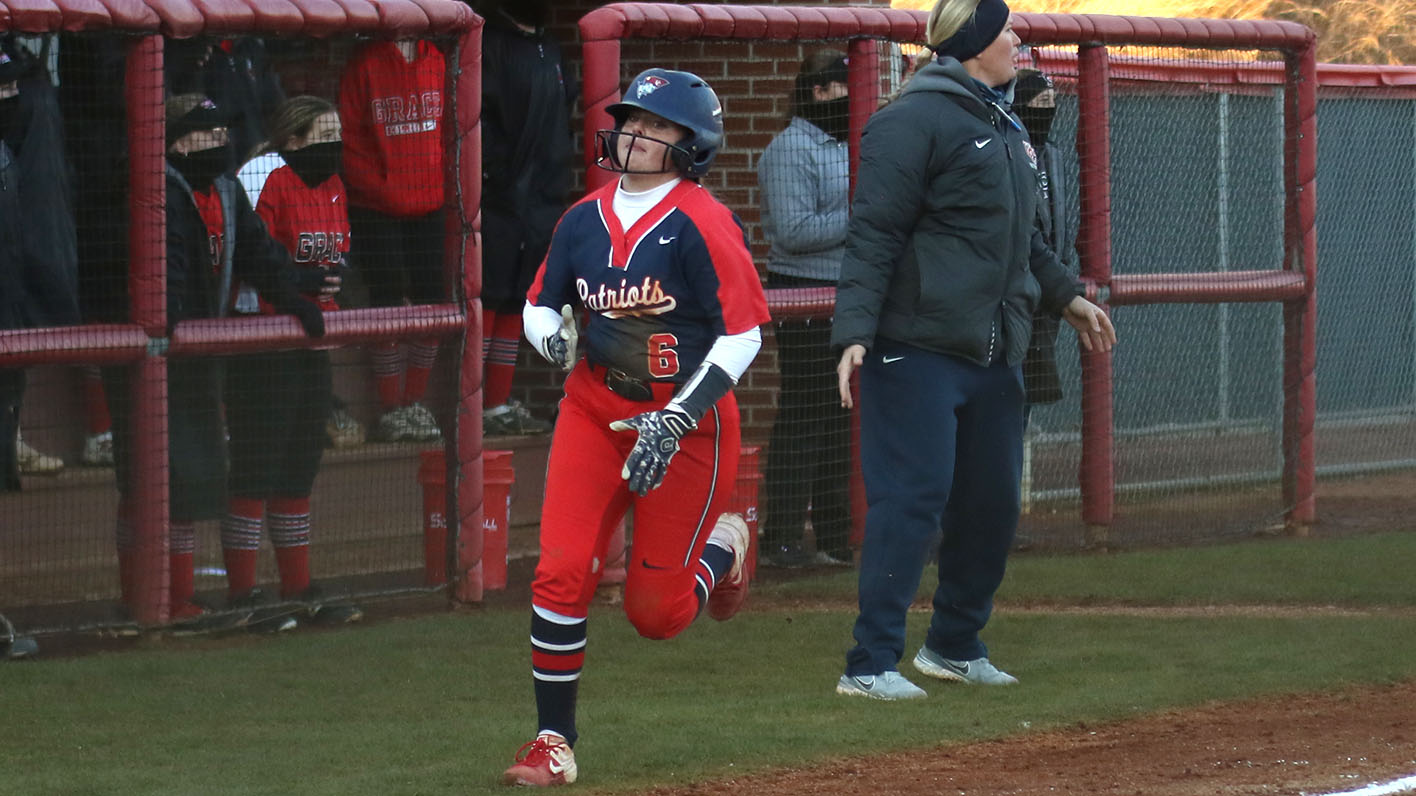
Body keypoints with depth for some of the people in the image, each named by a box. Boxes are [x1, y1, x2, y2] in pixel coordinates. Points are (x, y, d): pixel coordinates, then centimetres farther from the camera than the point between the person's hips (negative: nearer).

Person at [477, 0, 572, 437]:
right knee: (486, 301, -8)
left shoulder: (549, 48, 16)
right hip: (497, 200, -7)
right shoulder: (489, 44, -9)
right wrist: (474, 193, -21)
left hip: (541, 203, 7)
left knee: (515, 306, 10)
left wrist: (558, 188, 17)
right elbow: (475, 122, -16)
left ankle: (499, 405, 16)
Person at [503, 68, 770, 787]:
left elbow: (742, 333, -15)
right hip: (593, 411, 4)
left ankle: (719, 545, 35)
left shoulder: (700, 223, -15)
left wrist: (677, 420, -22)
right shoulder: (583, 220, 3)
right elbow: (539, 304, 15)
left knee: (655, 614, 1)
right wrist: (552, 335, -11)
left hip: (688, 424, -4)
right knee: (560, 575, -12)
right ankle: (553, 743, -1)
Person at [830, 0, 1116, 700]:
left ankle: (955, 645, 29)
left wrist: (1064, 297, 32)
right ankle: (870, 664, -8)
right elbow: (873, 235, -15)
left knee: (994, 502, 12)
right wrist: (854, 334, -21)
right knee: (912, 498, -11)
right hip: (918, 349, -9)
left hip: (994, 354, 9)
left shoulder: (1004, 129, 19)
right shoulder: (914, 121, -10)